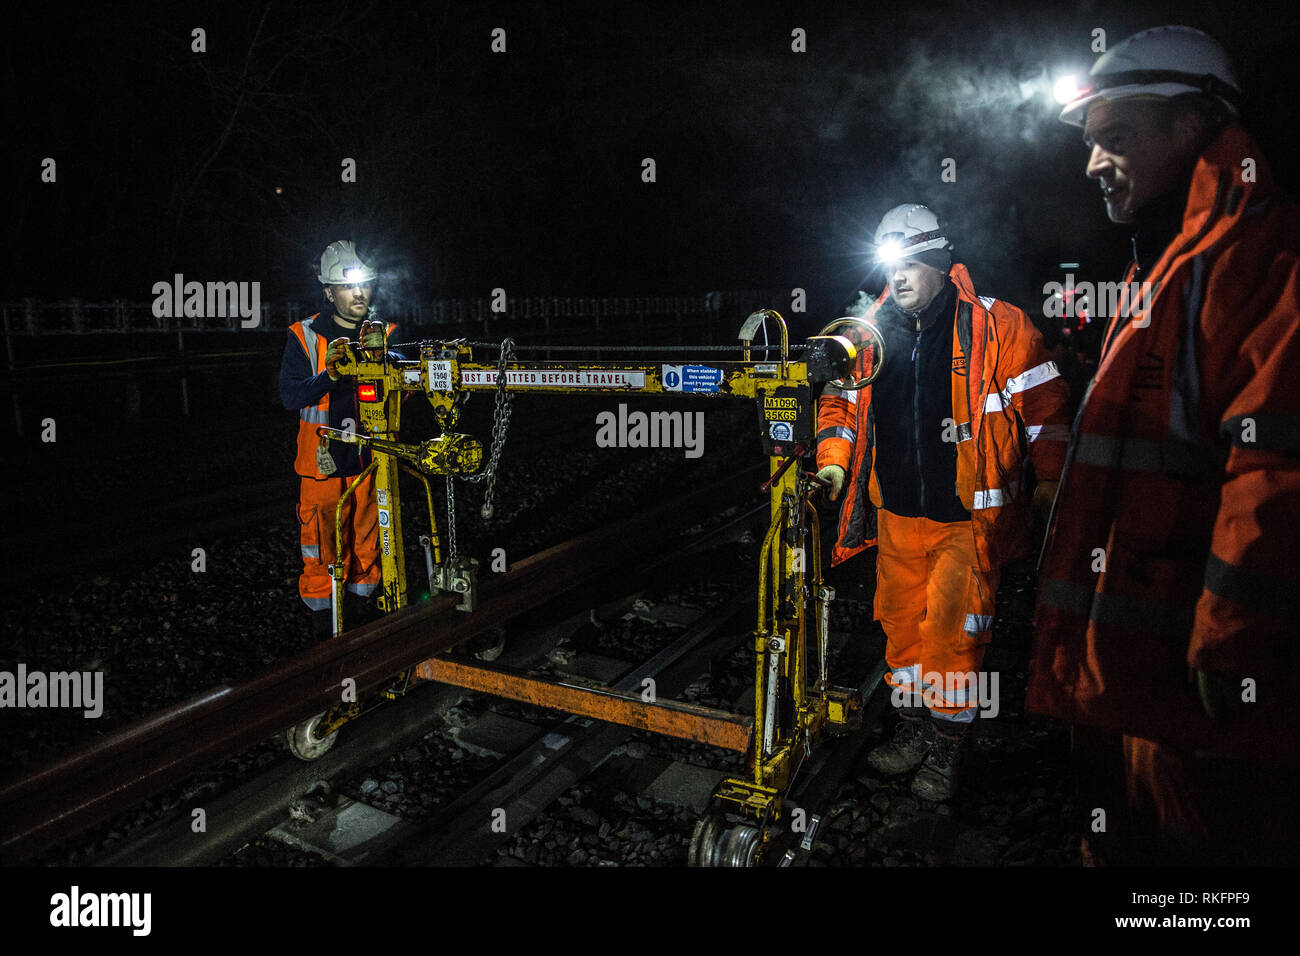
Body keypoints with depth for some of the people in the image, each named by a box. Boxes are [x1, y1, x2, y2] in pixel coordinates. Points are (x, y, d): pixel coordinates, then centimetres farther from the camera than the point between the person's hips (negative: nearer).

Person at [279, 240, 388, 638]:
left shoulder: (382, 334, 7)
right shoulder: (305, 336, -2)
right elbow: (289, 396, -10)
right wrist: (328, 376, -25)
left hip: (371, 456, 3)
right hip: (324, 460, -3)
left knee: (368, 538, 12)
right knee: (323, 544, 3)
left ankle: (362, 602, 29)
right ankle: (322, 615, 18)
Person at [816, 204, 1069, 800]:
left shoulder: (996, 327, -4)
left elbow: (1044, 404, 0)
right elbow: (840, 399, 17)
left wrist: (1048, 479, -2)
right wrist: (833, 460, 4)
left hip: (969, 513, -4)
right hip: (898, 511, 4)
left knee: (951, 627, -4)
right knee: (901, 618, 12)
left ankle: (948, 741, 15)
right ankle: (912, 723, 30)